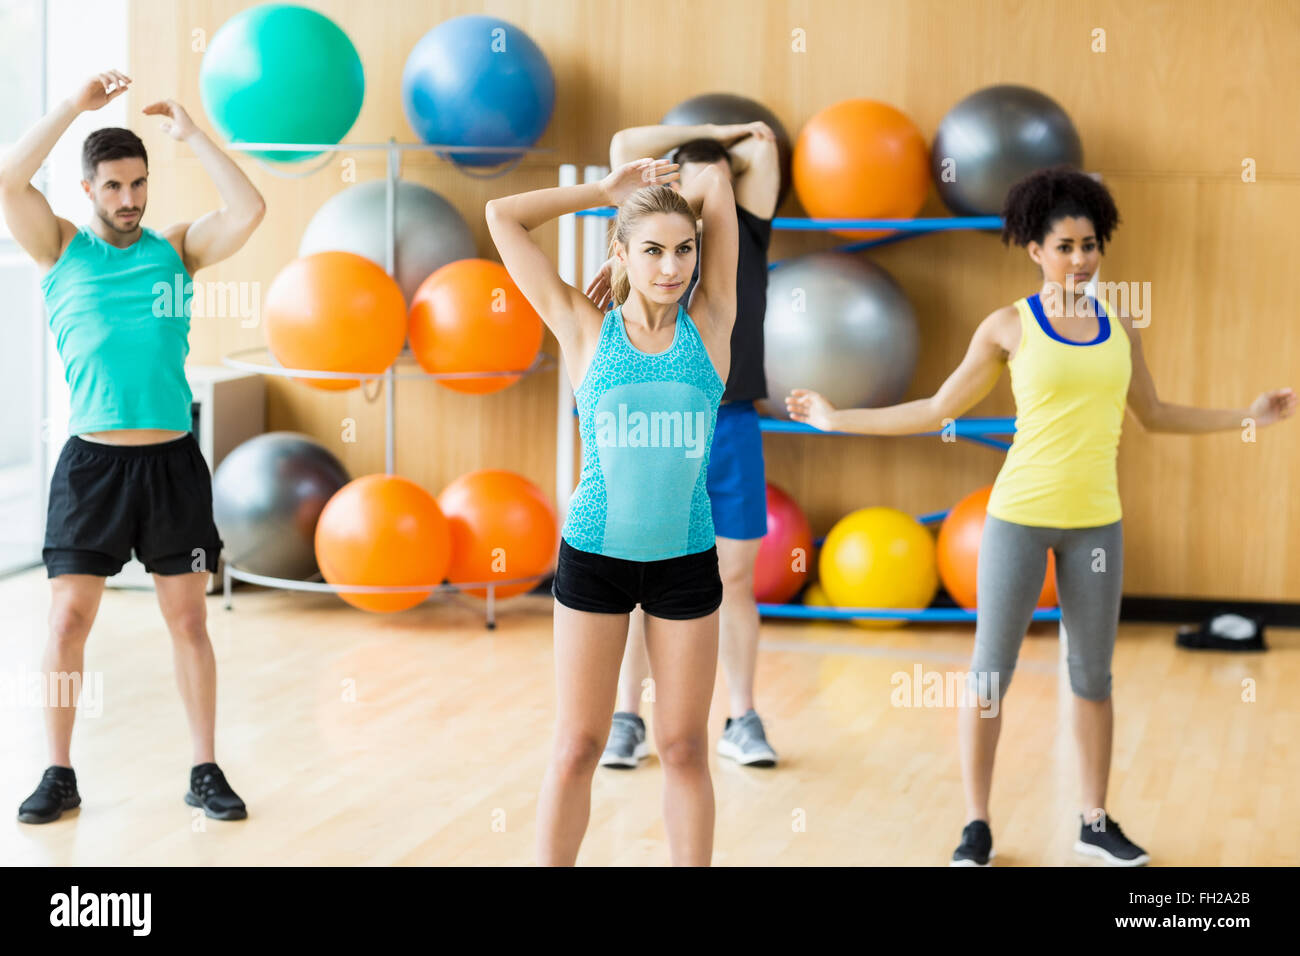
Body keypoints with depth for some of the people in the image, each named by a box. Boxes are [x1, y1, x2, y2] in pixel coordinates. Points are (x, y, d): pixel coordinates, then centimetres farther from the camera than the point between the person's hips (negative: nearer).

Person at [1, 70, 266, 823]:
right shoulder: (61, 248, 4)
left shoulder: (177, 249, 6)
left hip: (173, 460, 1)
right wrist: (76, 106, -13)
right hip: (92, 462, -1)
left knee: (189, 619, 6)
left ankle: (206, 772, 14)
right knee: (68, 620, 0)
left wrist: (190, 132, -8)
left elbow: (249, 210, -9)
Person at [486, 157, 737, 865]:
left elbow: (717, 185, -1)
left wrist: (668, 190, 14)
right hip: (594, 555, -1)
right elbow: (502, 215, 1)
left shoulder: (710, 325, 1)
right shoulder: (584, 329, -1)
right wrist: (607, 191, 6)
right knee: (576, 749, 4)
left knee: (684, 749, 8)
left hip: (686, 560, 1)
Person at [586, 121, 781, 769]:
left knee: (735, 578, 4)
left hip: (732, 428, 1)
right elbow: (624, 146, -1)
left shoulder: (745, 234, 9)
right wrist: (706, 135, 3)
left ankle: (742, 723, 12)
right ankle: (627, 721, 9)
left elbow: (761, 146, 4)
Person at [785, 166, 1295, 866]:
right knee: (990, 669, 2)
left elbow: (1154, 416, 18)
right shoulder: (1009, 327, -3)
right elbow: (937, 409, 3)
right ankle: (976, 827, 12)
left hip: (1095, 520, 3)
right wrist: (836, 419, -1)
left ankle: (1095, 822, 22)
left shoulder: (1120, 329, 7)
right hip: (1020, 513, -3)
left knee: (1093, 673, 10)